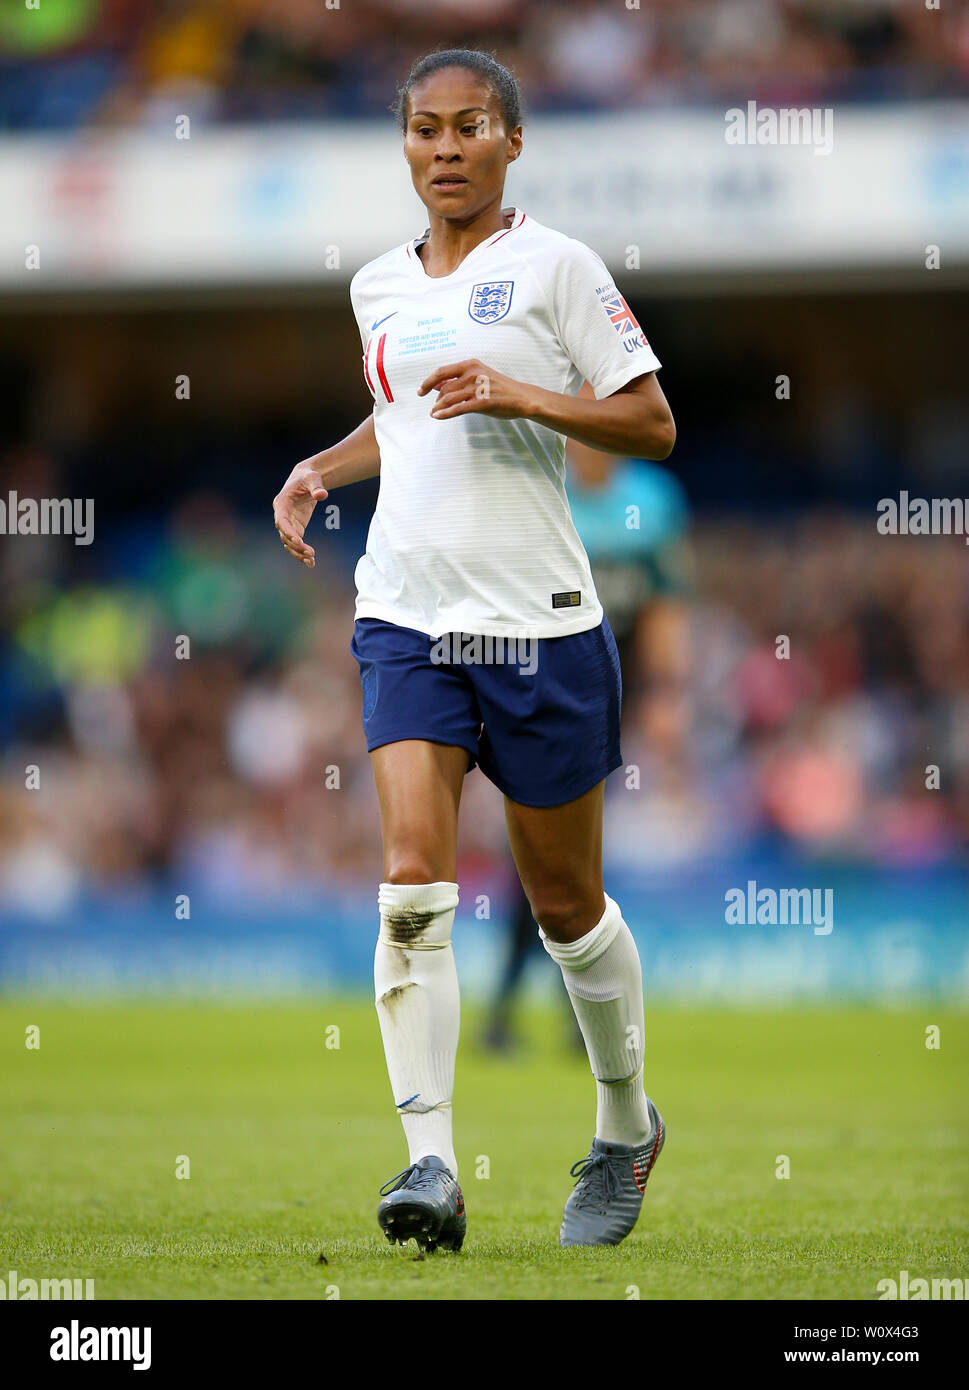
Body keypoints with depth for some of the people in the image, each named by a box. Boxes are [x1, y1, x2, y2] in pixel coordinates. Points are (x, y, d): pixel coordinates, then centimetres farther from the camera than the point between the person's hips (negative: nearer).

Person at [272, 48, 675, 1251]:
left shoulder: (554, 266, -4)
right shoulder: (379, 286, 12)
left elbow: (653, 427, -5)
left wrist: (520, 396, -18)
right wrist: (322, 470, 12)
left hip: (541, 622, -3)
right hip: (408, 619, 3)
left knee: (565, 903, 8)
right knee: (413, 884, -15)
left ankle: (627, 1127, 31)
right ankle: (430, 1163, -18)